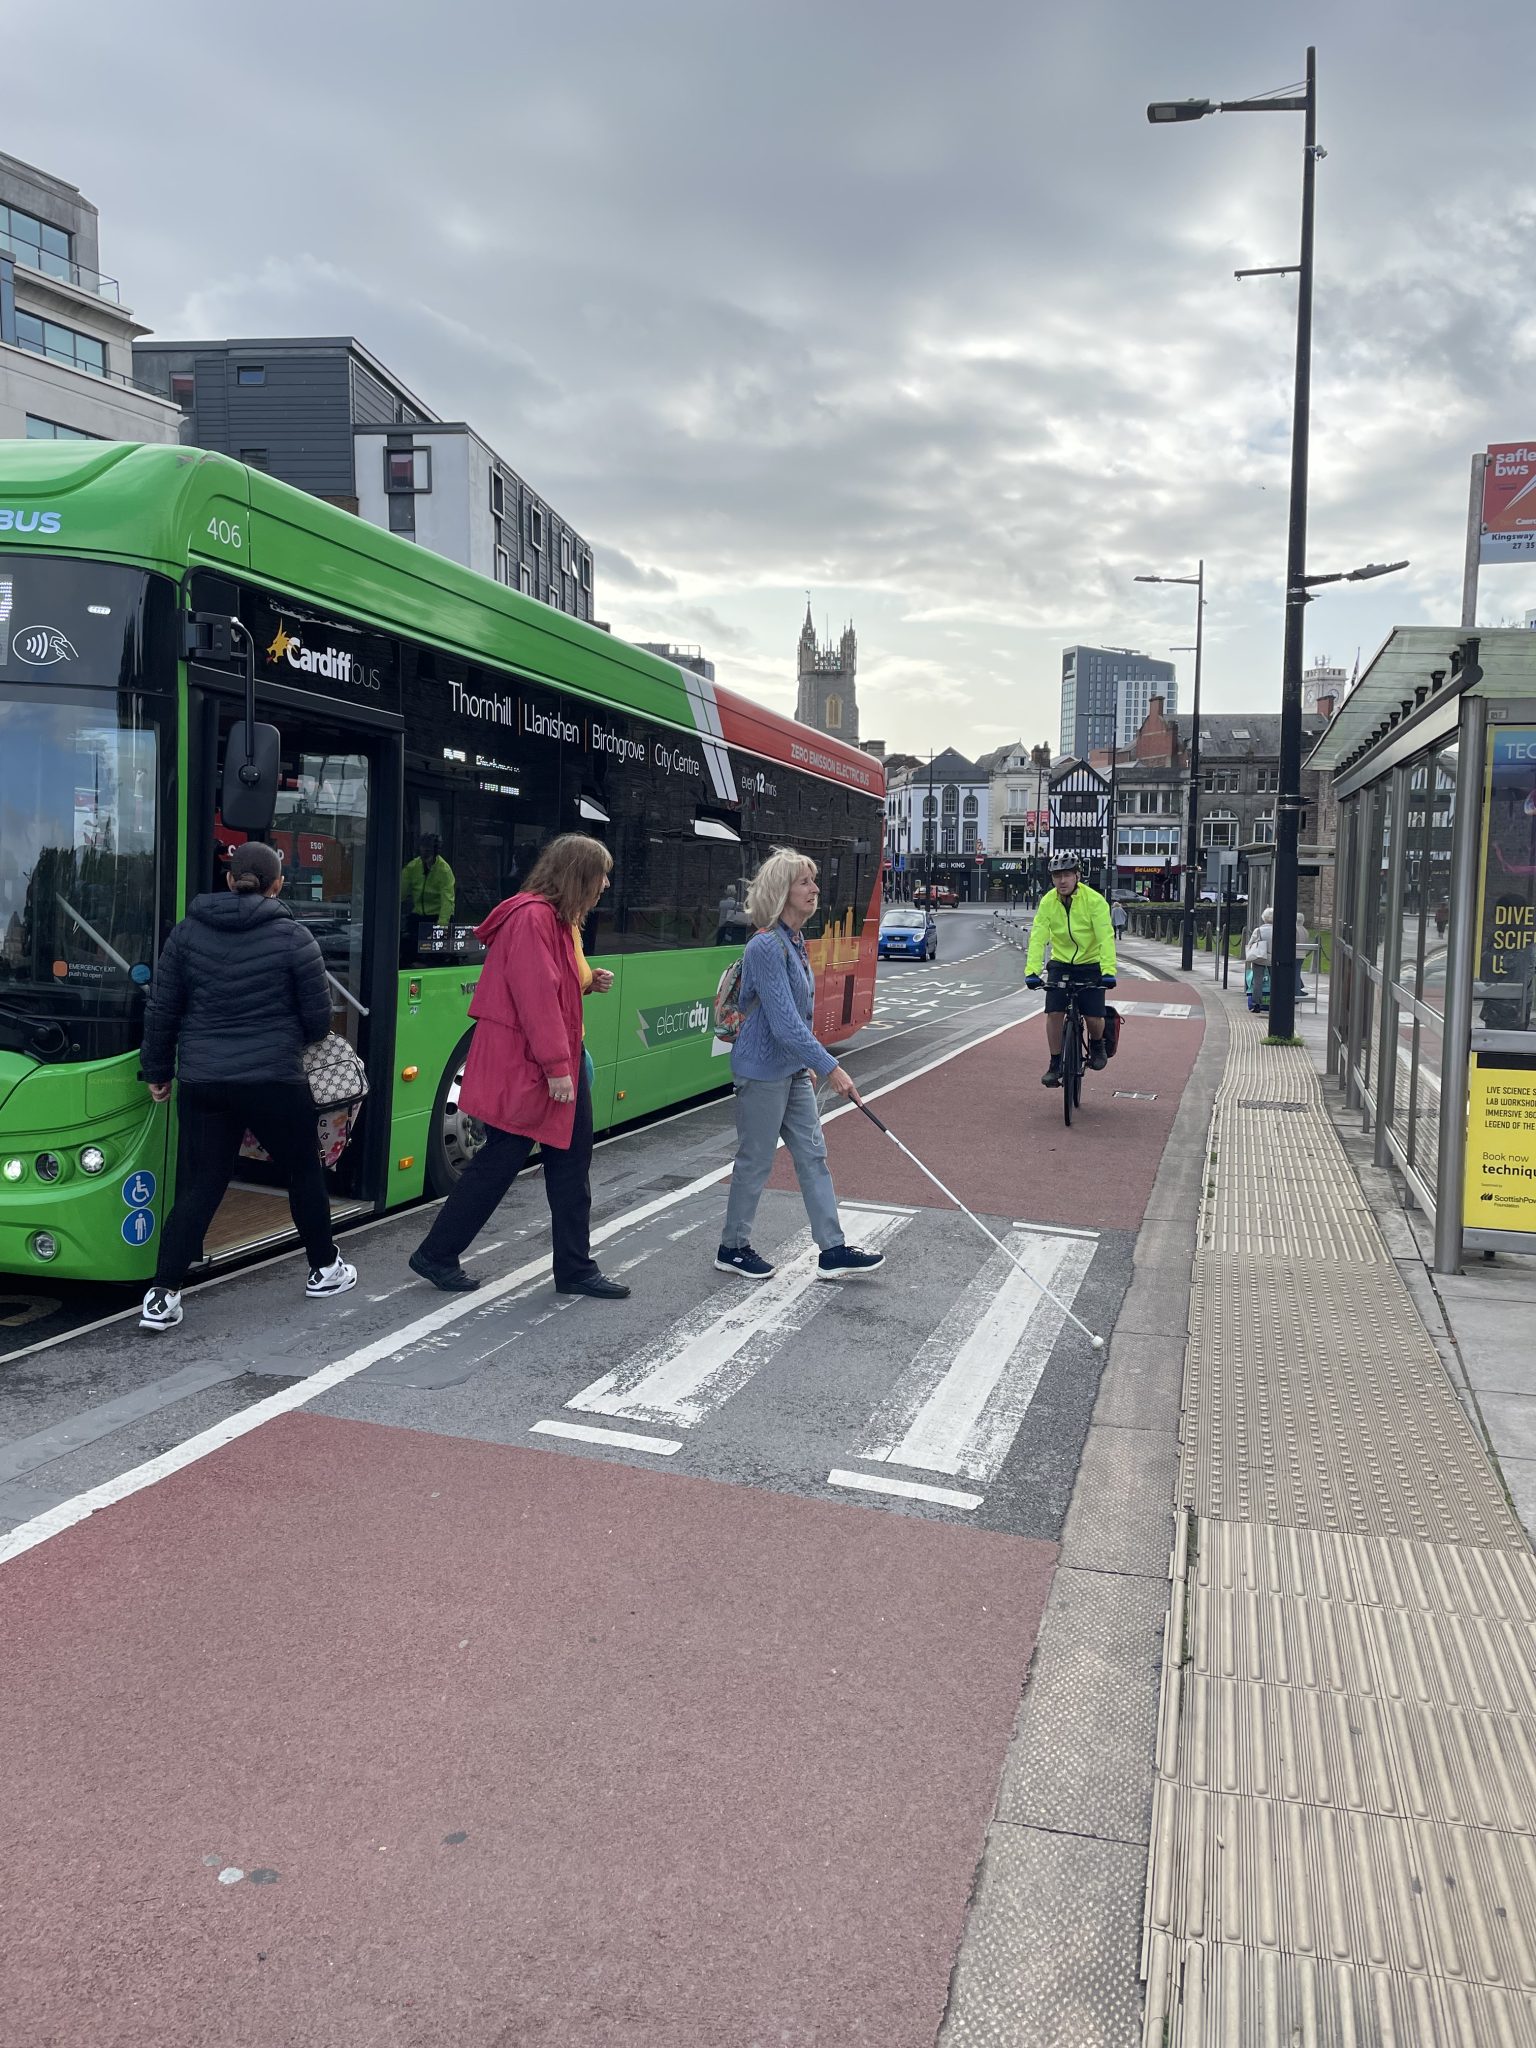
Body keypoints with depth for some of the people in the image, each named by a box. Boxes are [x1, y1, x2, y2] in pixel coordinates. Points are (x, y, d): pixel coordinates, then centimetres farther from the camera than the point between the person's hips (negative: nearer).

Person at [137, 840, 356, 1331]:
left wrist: (157, 1071, 17)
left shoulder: (188, 932, 4)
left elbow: (161, 1010, 6)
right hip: (273, 1082, -3)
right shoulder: (292, 937, -6)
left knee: (199, 1186, 7)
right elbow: (318, 1019, -1)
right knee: (303, 1171, 17)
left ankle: (162, 1296, -1)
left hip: (201, 1083, 3)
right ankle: (324, 1269, 31)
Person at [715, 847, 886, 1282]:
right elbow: (785, 1022, -26)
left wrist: (808, 1063, 21)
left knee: (813, 1156, 9)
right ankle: (733, 1249, 21)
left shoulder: (795, 940, 7)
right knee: (755, 1161, 4)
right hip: (763, 1071, -9)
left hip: (793, 1069, 9)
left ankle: (833, 1251, 13)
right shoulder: (766, 946, -22)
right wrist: (830, 1067, -26)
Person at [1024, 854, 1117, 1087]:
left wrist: (1108, 971, -34)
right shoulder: (1047, 902, -9)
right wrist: (1031, 971, -27)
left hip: (1091, 965, -2)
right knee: (1054, 1013, -10)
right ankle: (1055, 1064, 5)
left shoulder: (1094, 900, -17)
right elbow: (1037, 938, -15)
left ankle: (1097, 1044, 24)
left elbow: (1106, 937, -23)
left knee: (1093, 1018, -10)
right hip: (1061, 964, 2)